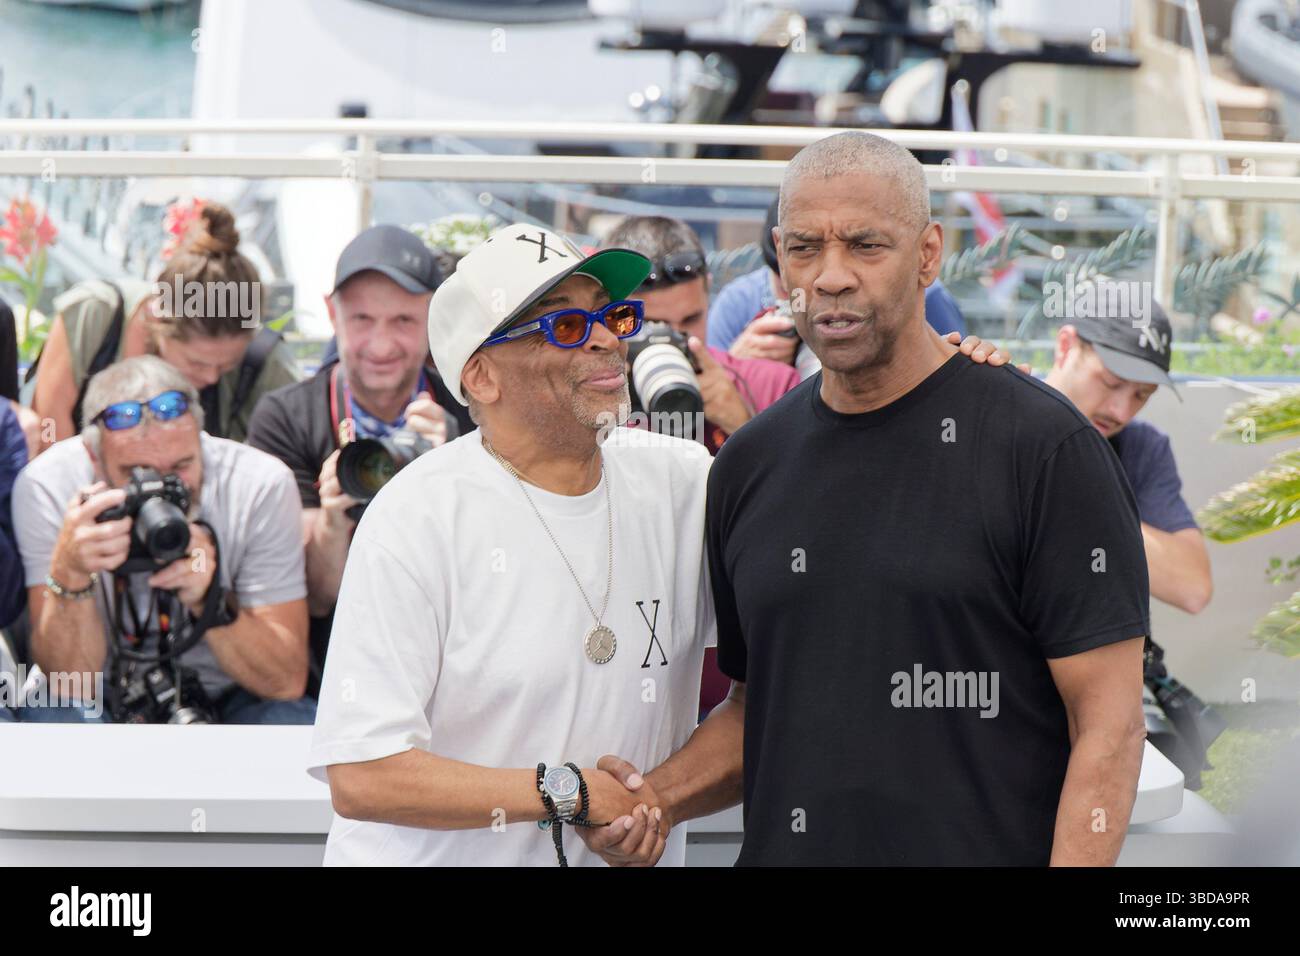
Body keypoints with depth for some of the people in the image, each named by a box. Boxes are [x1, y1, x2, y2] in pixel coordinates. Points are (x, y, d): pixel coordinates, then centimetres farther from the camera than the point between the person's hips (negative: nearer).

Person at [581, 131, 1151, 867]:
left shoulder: (1046, 447, -10)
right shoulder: (750, 467, 7)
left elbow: (1110, 724, -12)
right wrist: (655, 797, 0)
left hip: (988, 849, -4)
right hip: (784, 847, 5)